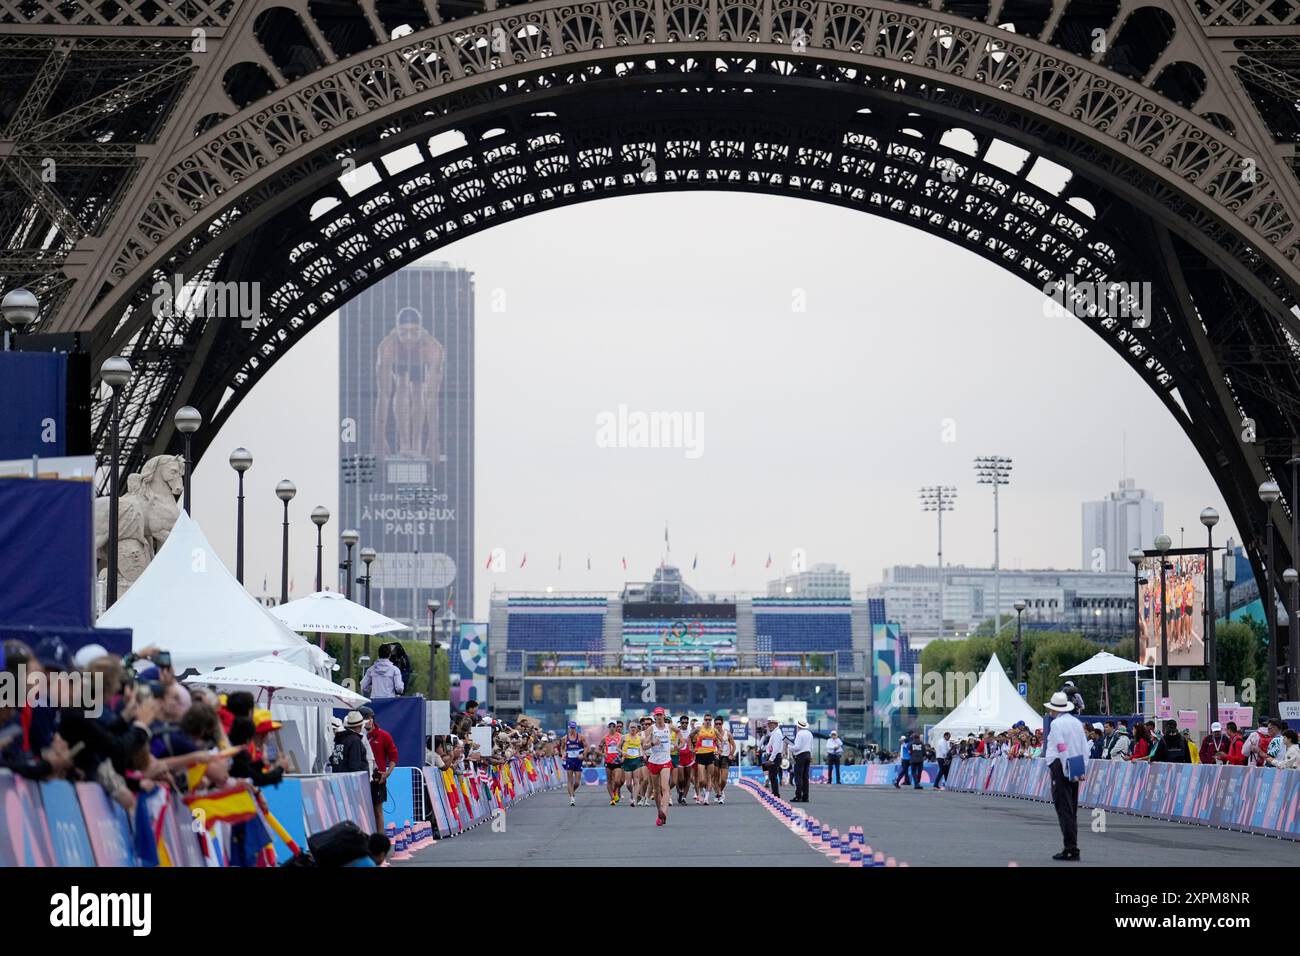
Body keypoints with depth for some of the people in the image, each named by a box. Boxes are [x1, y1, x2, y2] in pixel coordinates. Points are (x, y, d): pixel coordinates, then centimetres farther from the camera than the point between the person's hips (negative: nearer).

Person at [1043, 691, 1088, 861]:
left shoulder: (1056, 724, -10)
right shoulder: (1077, 723, 11)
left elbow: (1061, 748, -17)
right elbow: (1085, 747, 11)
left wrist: (1066, 770, -15)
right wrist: (1084, 770, 12)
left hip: (1061, 765, -7)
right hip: (1076, 769, 7)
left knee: (1064, 809, -7)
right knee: (1072, 810, 14)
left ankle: (1071, 849, -13)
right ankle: (1071, 849, 17)